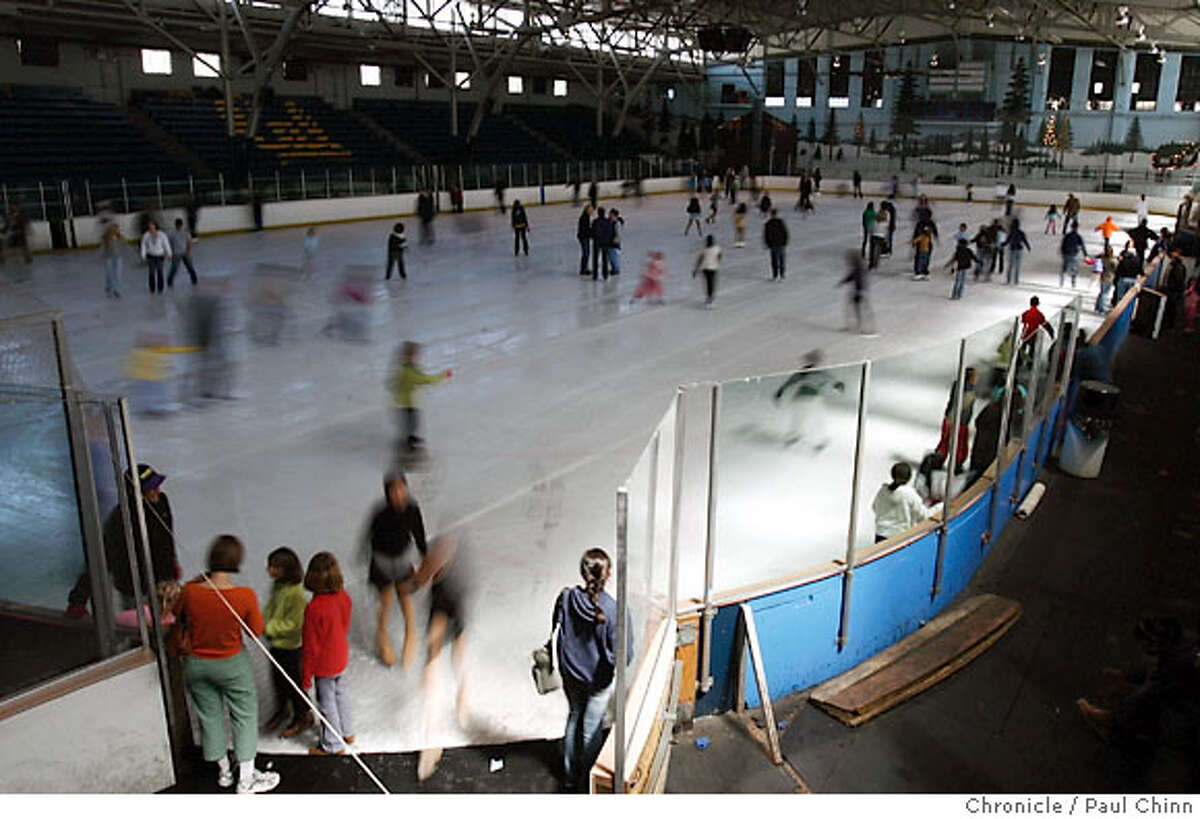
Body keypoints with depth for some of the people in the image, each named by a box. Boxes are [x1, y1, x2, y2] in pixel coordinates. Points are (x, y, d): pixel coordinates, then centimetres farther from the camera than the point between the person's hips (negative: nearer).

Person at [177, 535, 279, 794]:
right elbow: (257, 630, -12)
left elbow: (179, 617, 1)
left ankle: (224, 771, 38)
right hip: (232, 665, -2)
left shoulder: (190, 591, -22)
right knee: (244, 716, 15)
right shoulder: (245, 595, -27)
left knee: (209, 715, 21)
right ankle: (246, 779, 23)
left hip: (196, 664, 3)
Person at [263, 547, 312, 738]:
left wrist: (269, 629, -24)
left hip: (290, 645, -8)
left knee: (292, 681, 9)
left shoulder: (295, 593, -29)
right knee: (278, 678, 23)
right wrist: (263, 623, -6)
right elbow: (270, 608, 11)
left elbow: (293, 624, -27)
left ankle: (303, 717, 30)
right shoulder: (278, 585, -2)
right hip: (276, 643, 8)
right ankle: (282, 710, 46)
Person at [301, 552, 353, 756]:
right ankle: (346, 732, 43)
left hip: (324, 664, -6)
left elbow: (310, 646, -21)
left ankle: (333, 745, 29)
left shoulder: (314, 608, -30)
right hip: (341, 657, 6)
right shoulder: (344, 597, -11)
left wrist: (306, 675, -9)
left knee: (327, 702, 12)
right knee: (340, 692, 26)